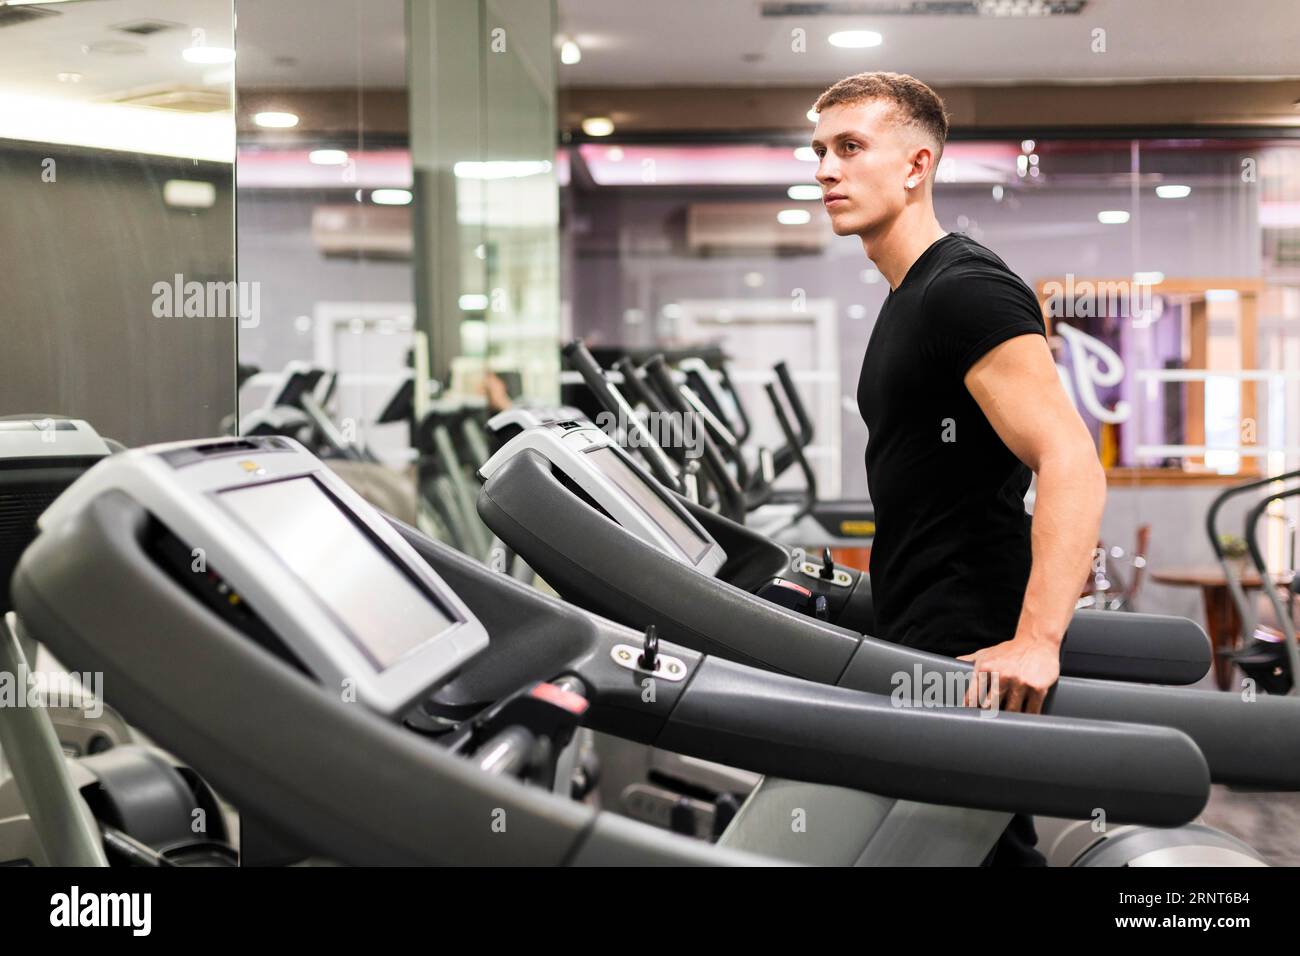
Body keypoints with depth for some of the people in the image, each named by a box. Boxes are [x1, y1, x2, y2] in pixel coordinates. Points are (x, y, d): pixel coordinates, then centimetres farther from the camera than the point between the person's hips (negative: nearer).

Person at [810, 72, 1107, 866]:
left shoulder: (965, 289, -14)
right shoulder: (907, 300, 17)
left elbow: (1072, 464, -25)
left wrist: (1036, 642, -33)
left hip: (975, 661, -10)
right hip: (924, 647, 10)